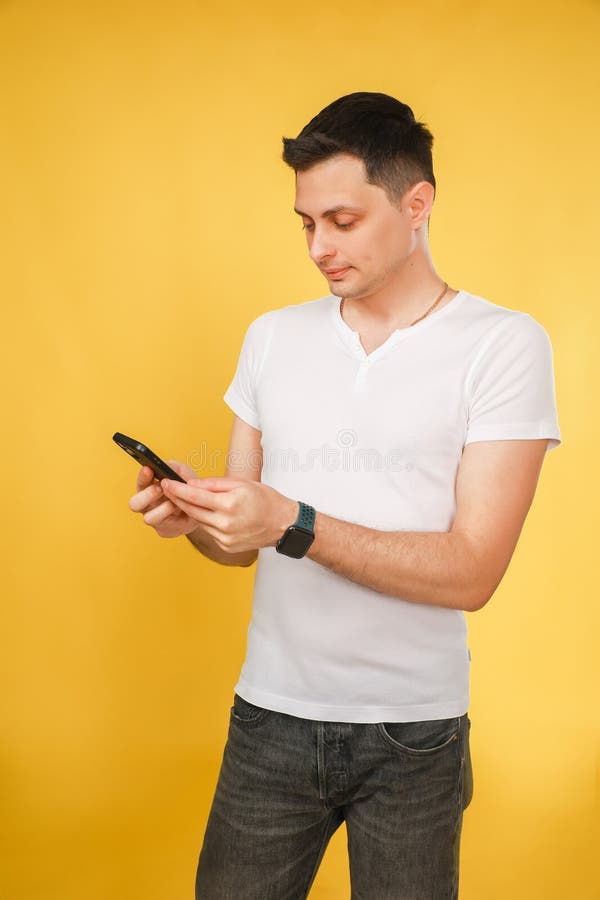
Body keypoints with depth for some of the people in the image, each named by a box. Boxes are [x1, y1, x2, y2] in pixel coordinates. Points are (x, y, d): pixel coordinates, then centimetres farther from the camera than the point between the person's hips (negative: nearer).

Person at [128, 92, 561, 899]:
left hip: (413, 730, -3)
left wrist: (291, 524, -25)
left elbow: (472, 573, -15)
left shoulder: (503, 344, -9)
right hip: (271, 713, 3)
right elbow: (244, 541, 8)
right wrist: (193, 517, -15)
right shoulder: (273, 337, 4)